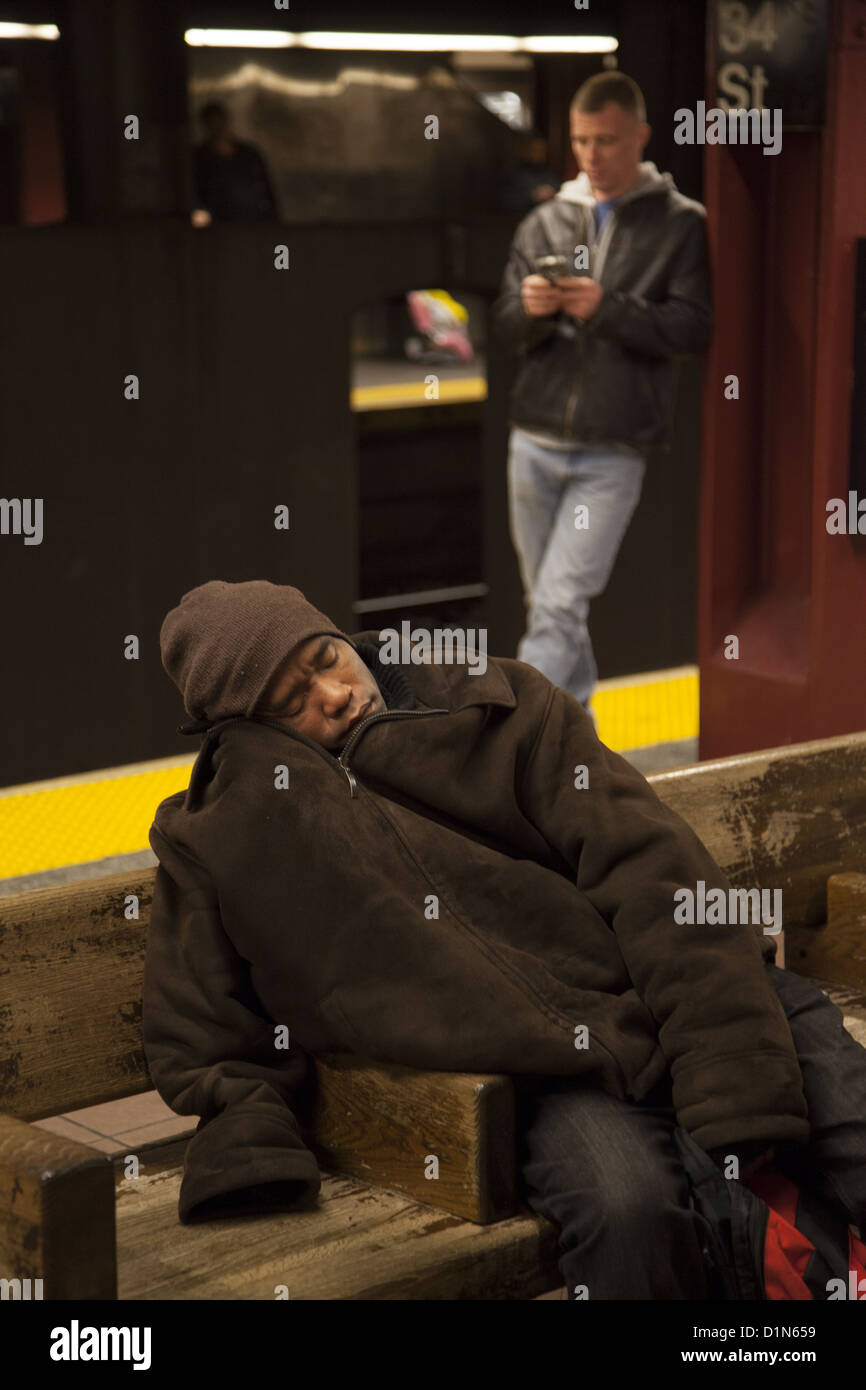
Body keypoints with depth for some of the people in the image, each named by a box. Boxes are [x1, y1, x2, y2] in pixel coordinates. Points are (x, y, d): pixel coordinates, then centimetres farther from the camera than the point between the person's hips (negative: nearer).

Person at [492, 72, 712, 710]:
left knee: (561, 605, -12)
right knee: (546, 604, 13)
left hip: (612, 453, -5)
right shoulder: (545, 222, 11)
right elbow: (505, 325, 9)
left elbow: (693, 325, -8)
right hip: (536, 443, 5)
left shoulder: (681, 224, 1)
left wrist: (606, 309, -18)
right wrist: (530, 310, -14)